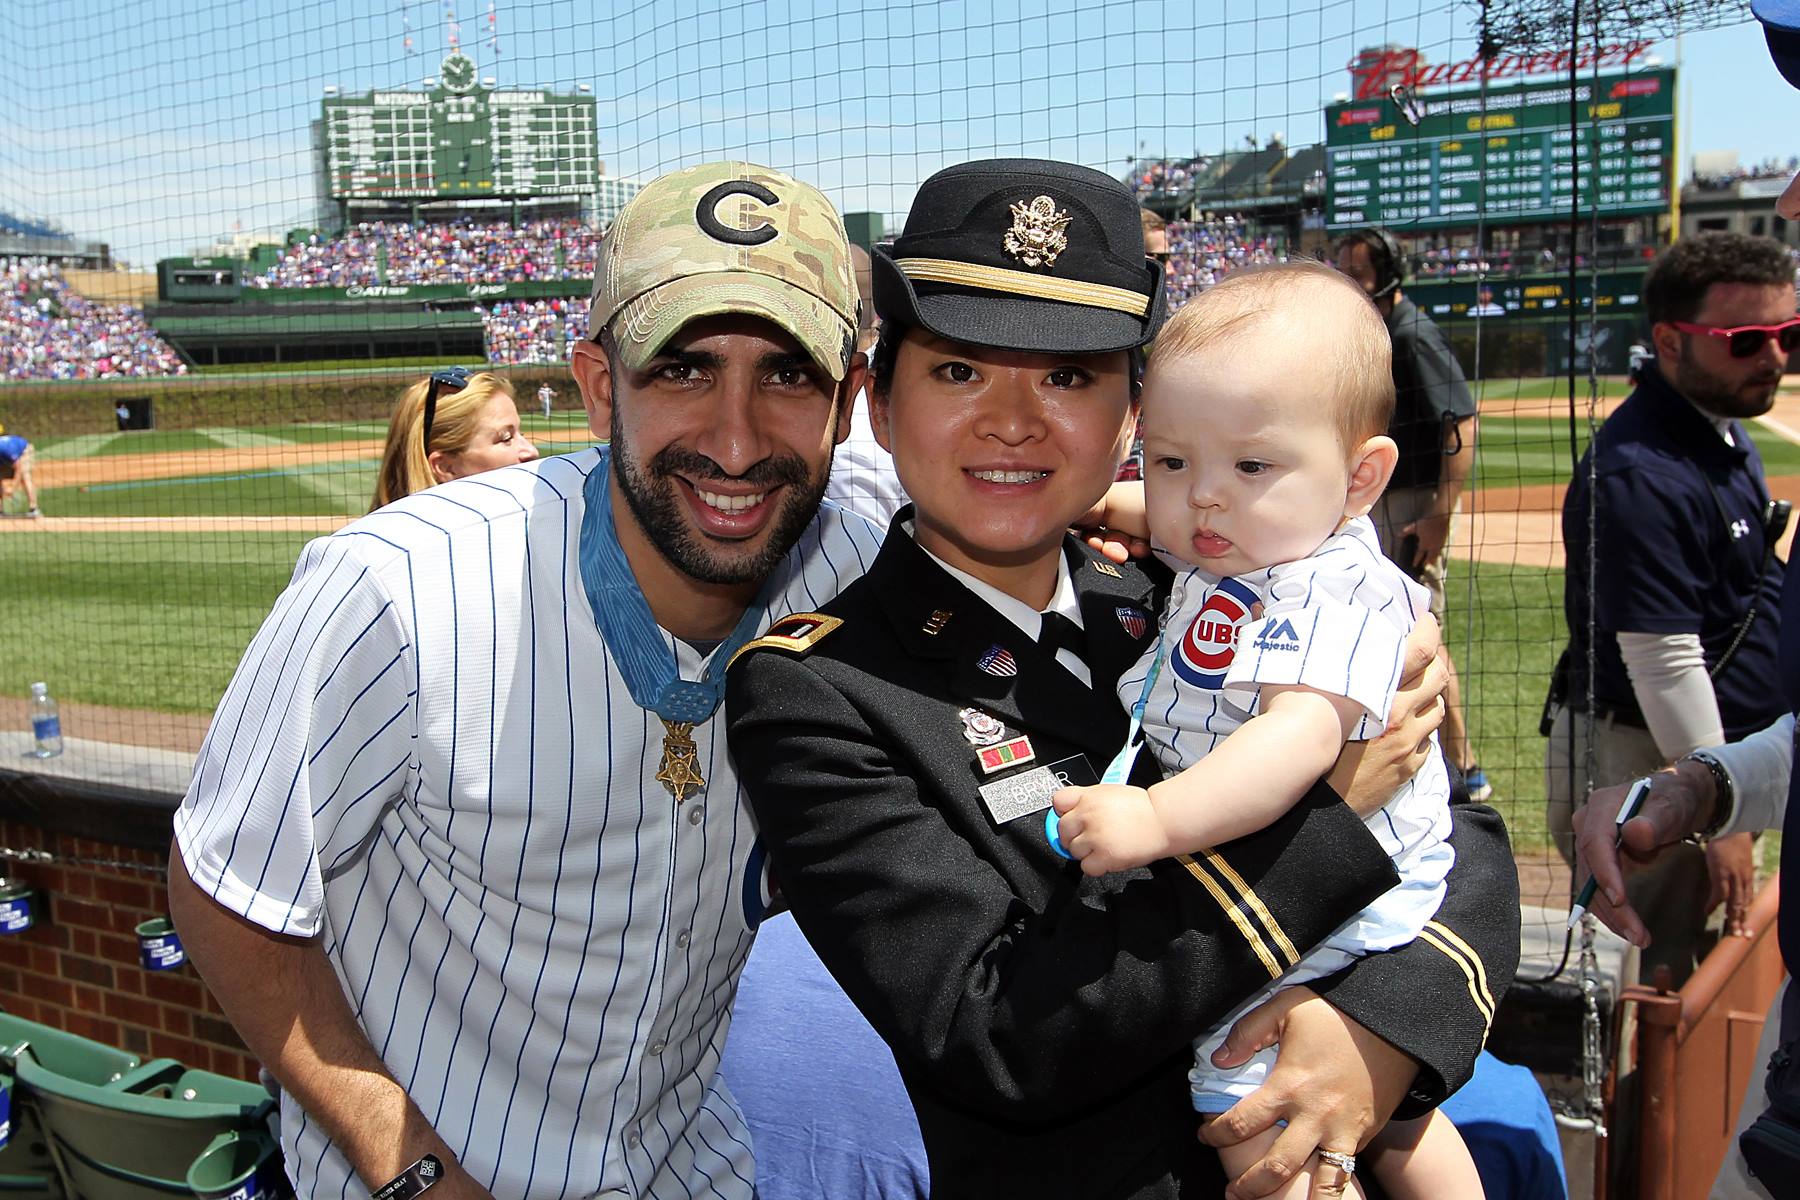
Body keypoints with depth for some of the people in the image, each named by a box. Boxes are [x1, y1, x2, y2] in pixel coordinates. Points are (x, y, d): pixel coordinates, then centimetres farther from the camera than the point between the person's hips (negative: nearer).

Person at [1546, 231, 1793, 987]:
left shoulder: (1728, 430, 9)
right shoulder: (1639, 472, -24)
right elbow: (1665, 665, -25)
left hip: (1714, 750, 10)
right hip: (1645, 759, -10)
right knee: (1675, 975, 0)